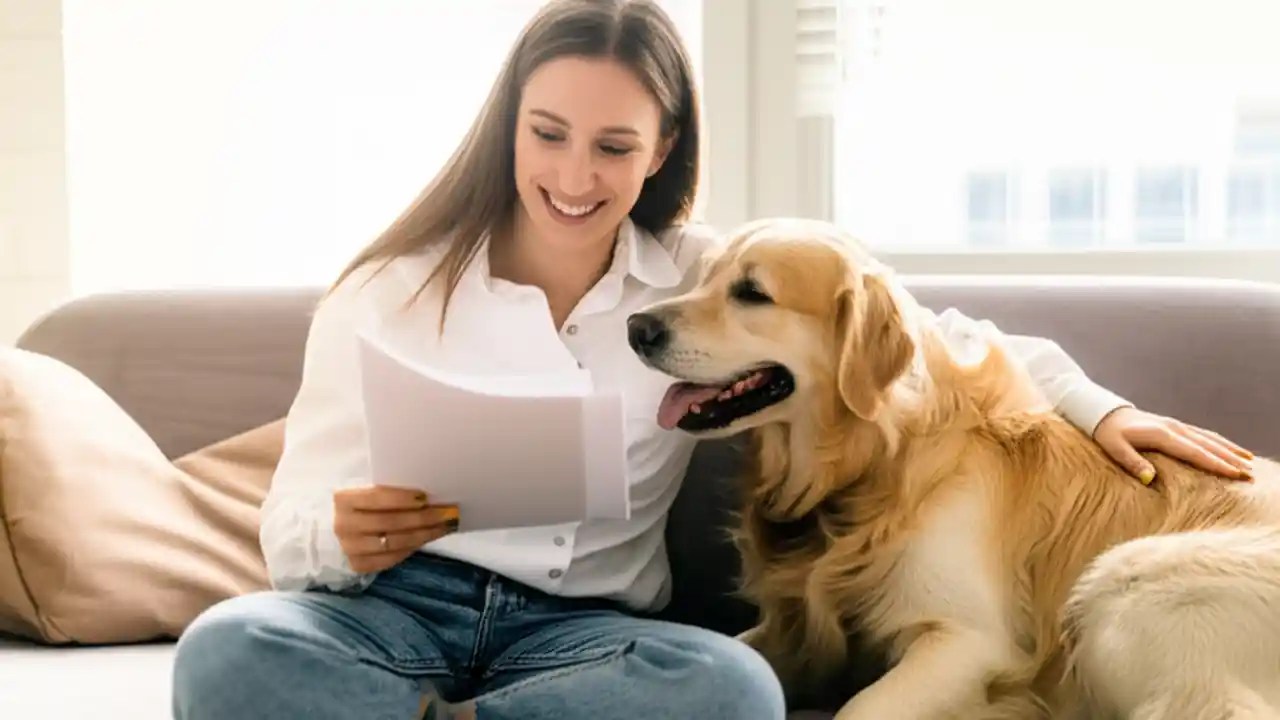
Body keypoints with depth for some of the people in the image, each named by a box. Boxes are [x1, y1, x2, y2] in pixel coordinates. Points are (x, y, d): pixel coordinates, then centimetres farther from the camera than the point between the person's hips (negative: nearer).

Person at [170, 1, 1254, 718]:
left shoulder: (704, 276, 8)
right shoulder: (388, 292, 1)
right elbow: (294, 529, 0)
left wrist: (1093, 405, 4)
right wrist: (343, 536, -25)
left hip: (584, 632, 2)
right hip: (392, 607, -1)